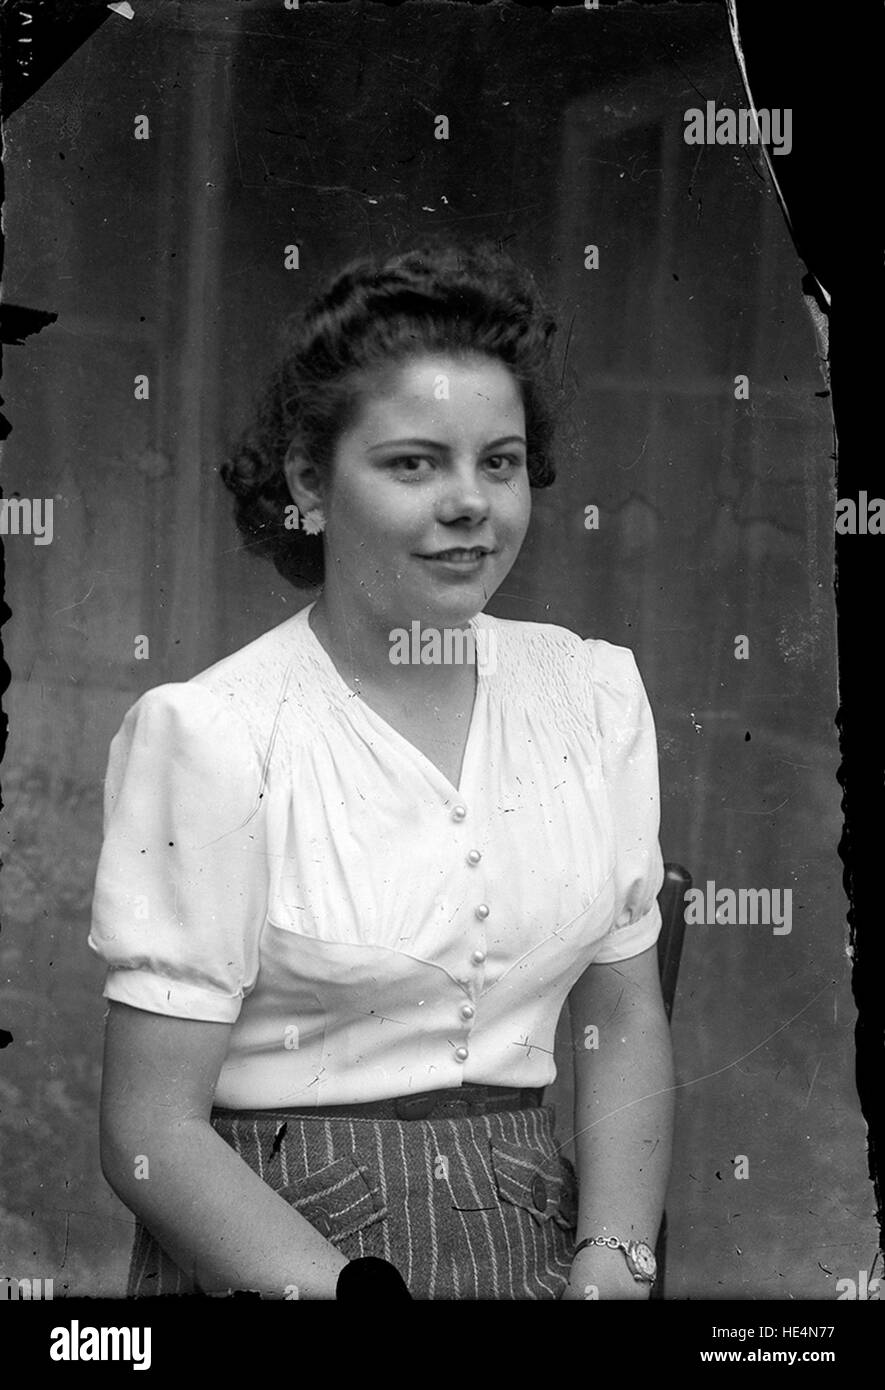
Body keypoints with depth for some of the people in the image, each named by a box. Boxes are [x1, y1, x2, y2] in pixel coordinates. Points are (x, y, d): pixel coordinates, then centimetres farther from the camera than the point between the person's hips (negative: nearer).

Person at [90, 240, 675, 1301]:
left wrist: (612, 1267, -5)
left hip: (536, 1233, 4)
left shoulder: (594, 693, 4)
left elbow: (625, 1017, 9)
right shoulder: (208, 733, -10)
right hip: (273, 1247, -4)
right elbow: (151, 1134, -10)